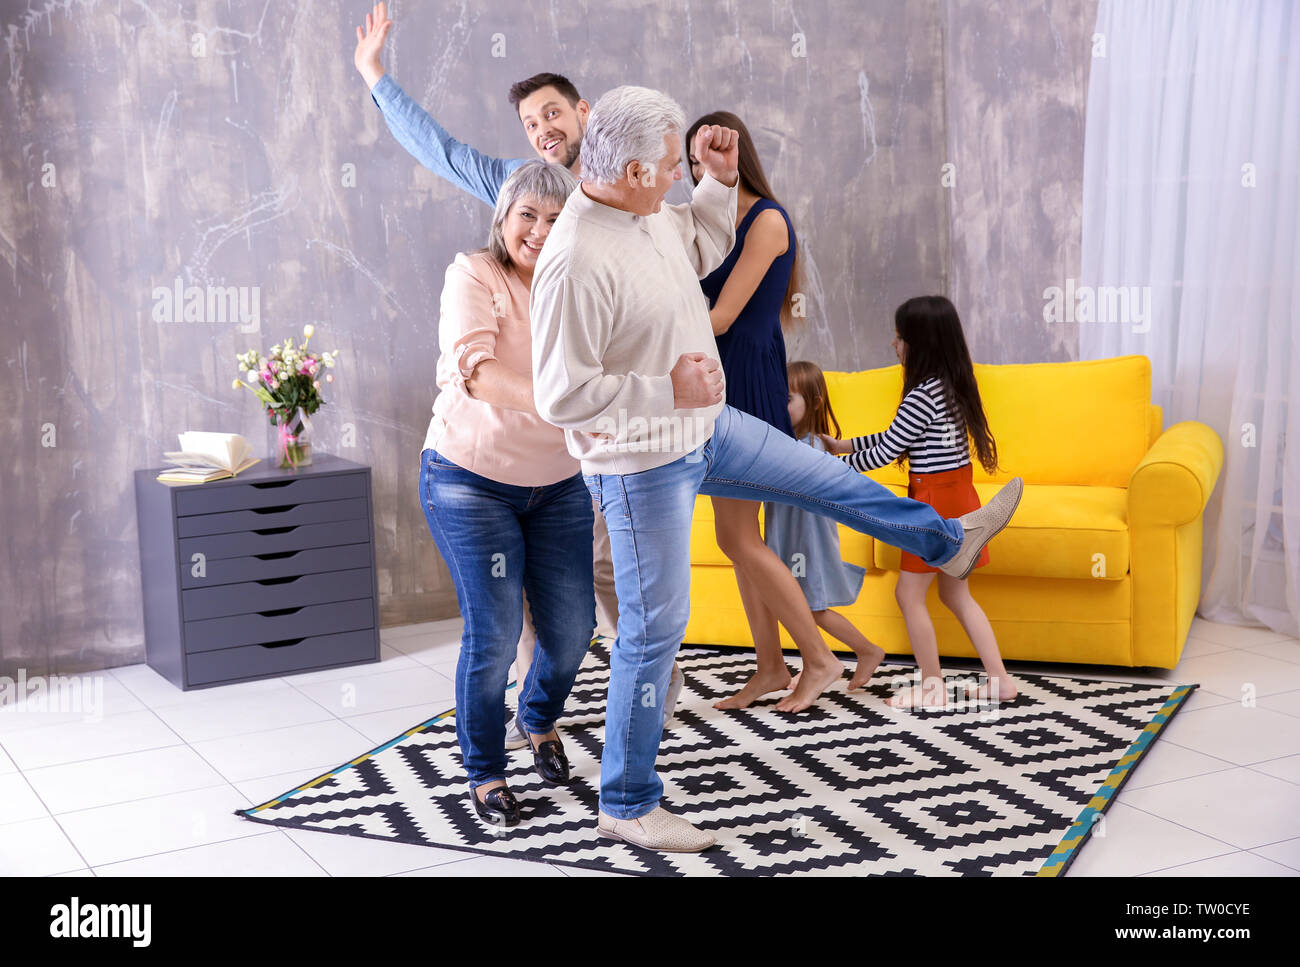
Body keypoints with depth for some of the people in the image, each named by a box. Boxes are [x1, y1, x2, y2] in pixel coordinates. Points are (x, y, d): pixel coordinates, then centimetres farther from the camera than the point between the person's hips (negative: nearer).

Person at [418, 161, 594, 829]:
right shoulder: (473, 276, -13)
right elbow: (479, 370, -29)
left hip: (559, 483, 5)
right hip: (472, 480, -4)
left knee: (572, 626, 6)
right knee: (494, 634, -6)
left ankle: (540, 720, 39)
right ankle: (484, 771, 17)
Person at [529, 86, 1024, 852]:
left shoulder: (650, 214, -2)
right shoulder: (577, 262, -30)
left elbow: (702, 250, 21)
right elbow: (561, 394, -30)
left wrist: (720, 180, 5)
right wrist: (668, 391, -29)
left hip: (703, 427, 9)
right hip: (644, 464, -8)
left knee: (826, 476, 22)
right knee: (655, 627, 1)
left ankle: (948, 541, 48)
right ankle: (627, 805, 16)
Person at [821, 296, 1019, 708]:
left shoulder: (923, 395, -20)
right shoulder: (952, 386, 9)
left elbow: (885, 452, -14)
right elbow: (896, 439, 17)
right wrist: (846, 445, 19)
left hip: (935, 498, -9)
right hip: (959, 494, 9)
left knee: (910, 594, 3)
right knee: (956, 594, 17)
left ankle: (932, 687, 10)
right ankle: (1000, 680, 17)